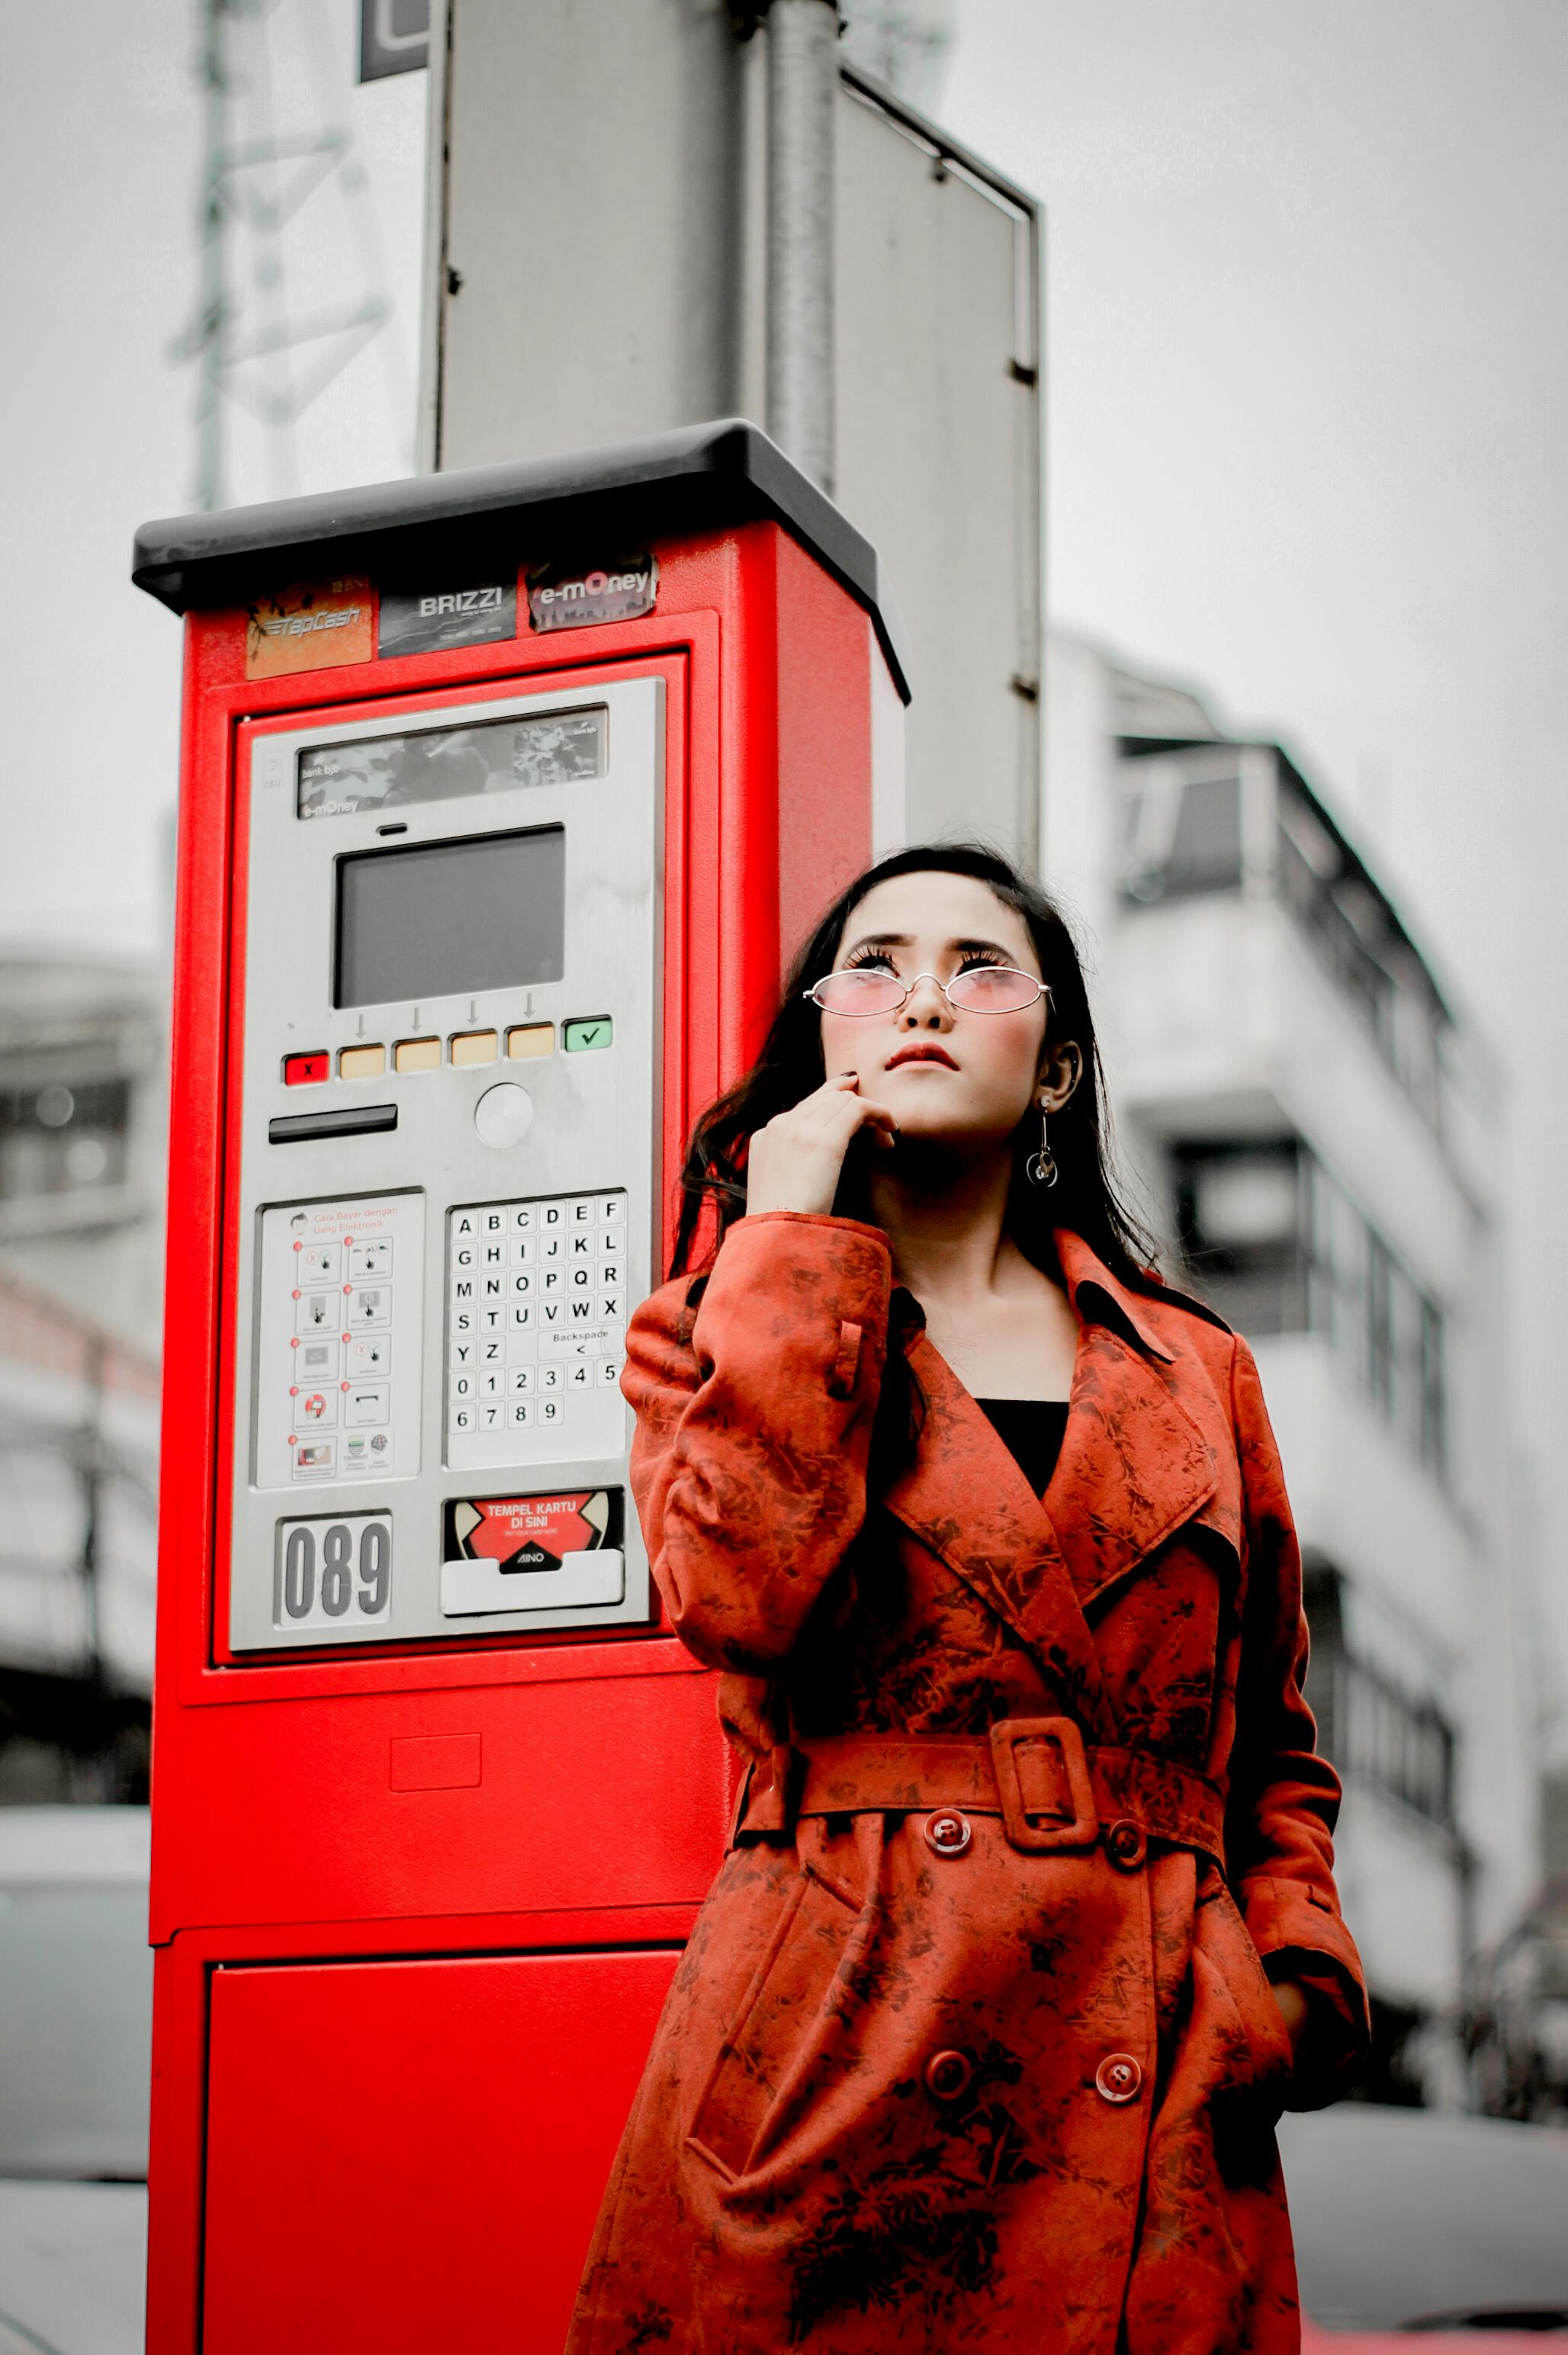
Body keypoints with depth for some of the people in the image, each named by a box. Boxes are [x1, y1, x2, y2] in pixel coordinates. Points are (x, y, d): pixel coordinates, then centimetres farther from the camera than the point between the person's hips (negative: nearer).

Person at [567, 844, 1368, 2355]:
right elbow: (740, 1596, -11)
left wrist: (1298, 1984, 3)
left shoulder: (1199, 1374, 16)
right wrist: (797, 1239, -3)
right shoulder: (719, 1331, 11)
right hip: (832, 2066, -2)